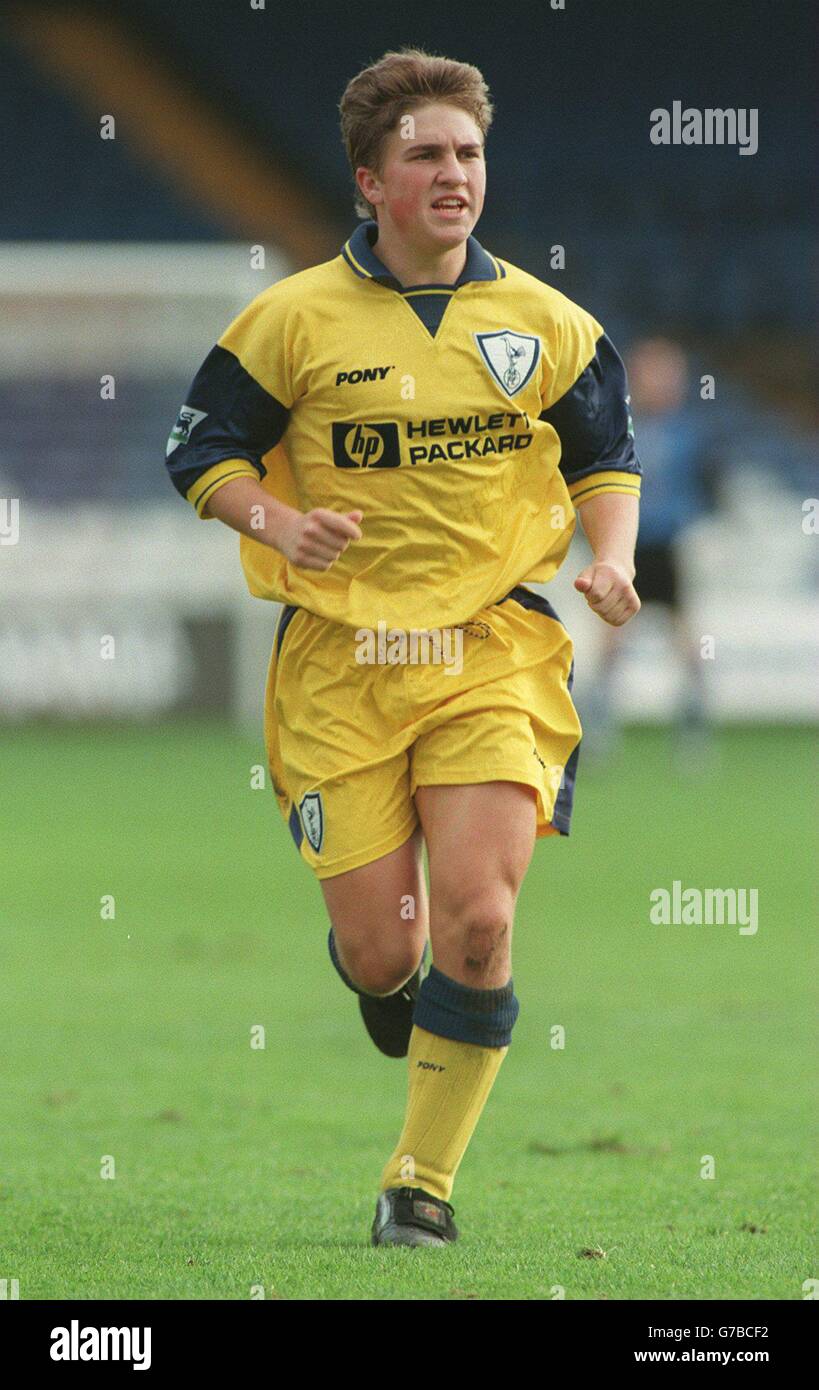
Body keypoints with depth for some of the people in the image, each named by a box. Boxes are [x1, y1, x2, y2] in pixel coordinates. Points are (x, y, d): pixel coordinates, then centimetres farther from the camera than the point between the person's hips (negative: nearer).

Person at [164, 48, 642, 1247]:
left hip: (495, 653, 1)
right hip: (340, 659, -1)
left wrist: (611, 558, -2)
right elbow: (202, 450, 5)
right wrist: (274, 521, -15)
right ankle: (396, 987, 39)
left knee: (477, 924, -14)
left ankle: (422, 1183, 2)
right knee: (377, 953, -2)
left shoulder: (543, 321, 4)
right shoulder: (296, 319, -3)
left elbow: (608, 457, 17)